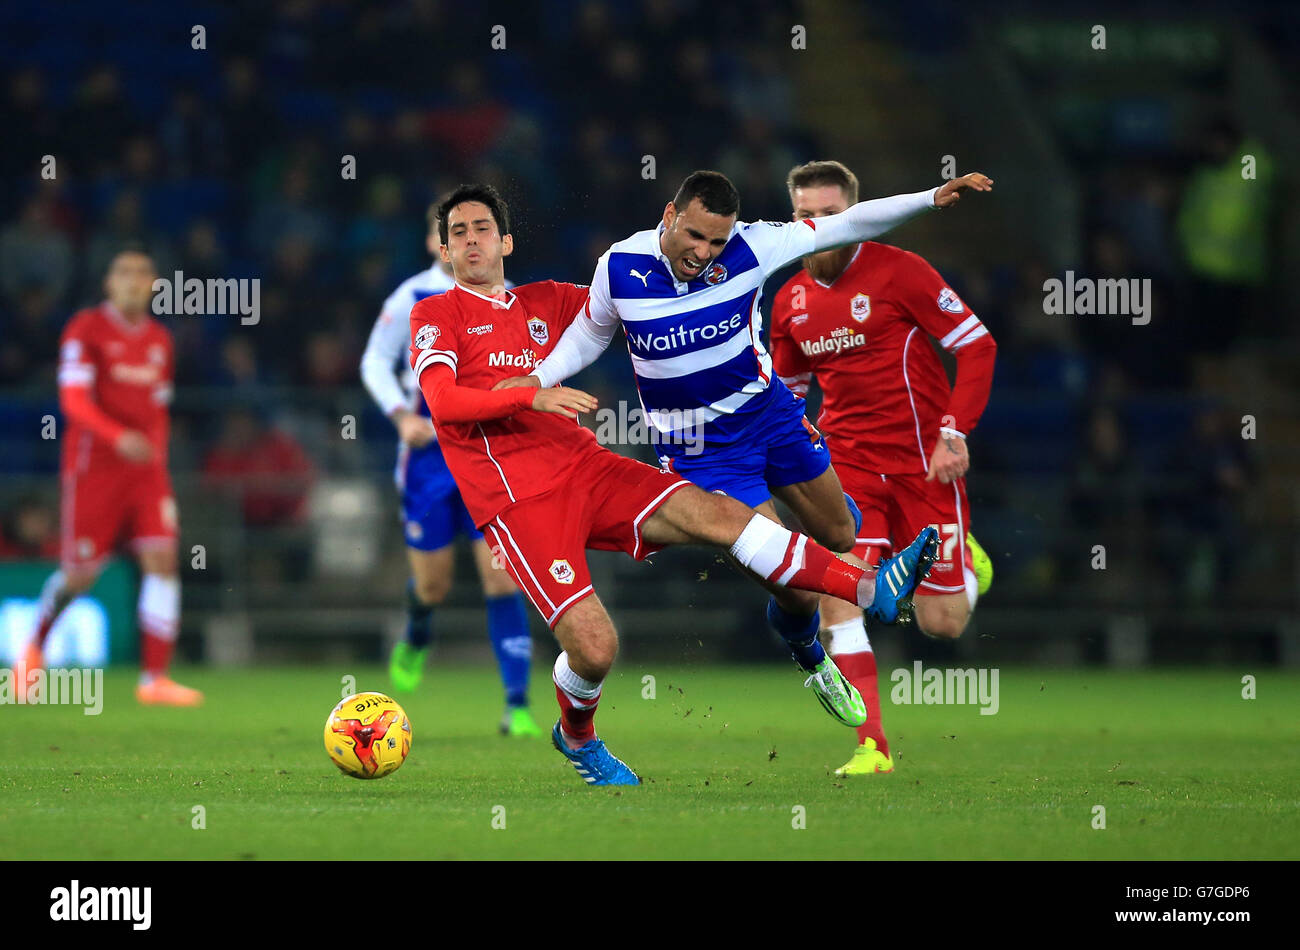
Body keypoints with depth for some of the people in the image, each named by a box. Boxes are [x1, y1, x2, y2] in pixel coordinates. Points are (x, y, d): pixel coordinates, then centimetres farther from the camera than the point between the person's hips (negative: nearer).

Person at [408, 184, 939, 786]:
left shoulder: (545, 301, 20)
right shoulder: (436, 314, 4)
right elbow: (441, 401, -11)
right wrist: (531, 396, -24)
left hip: (583, 465, 5)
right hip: (518, 498, -5)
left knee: (714, 513, -16)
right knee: (594, 646, -18)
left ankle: (868, 591, -20)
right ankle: (577, 738, 16)